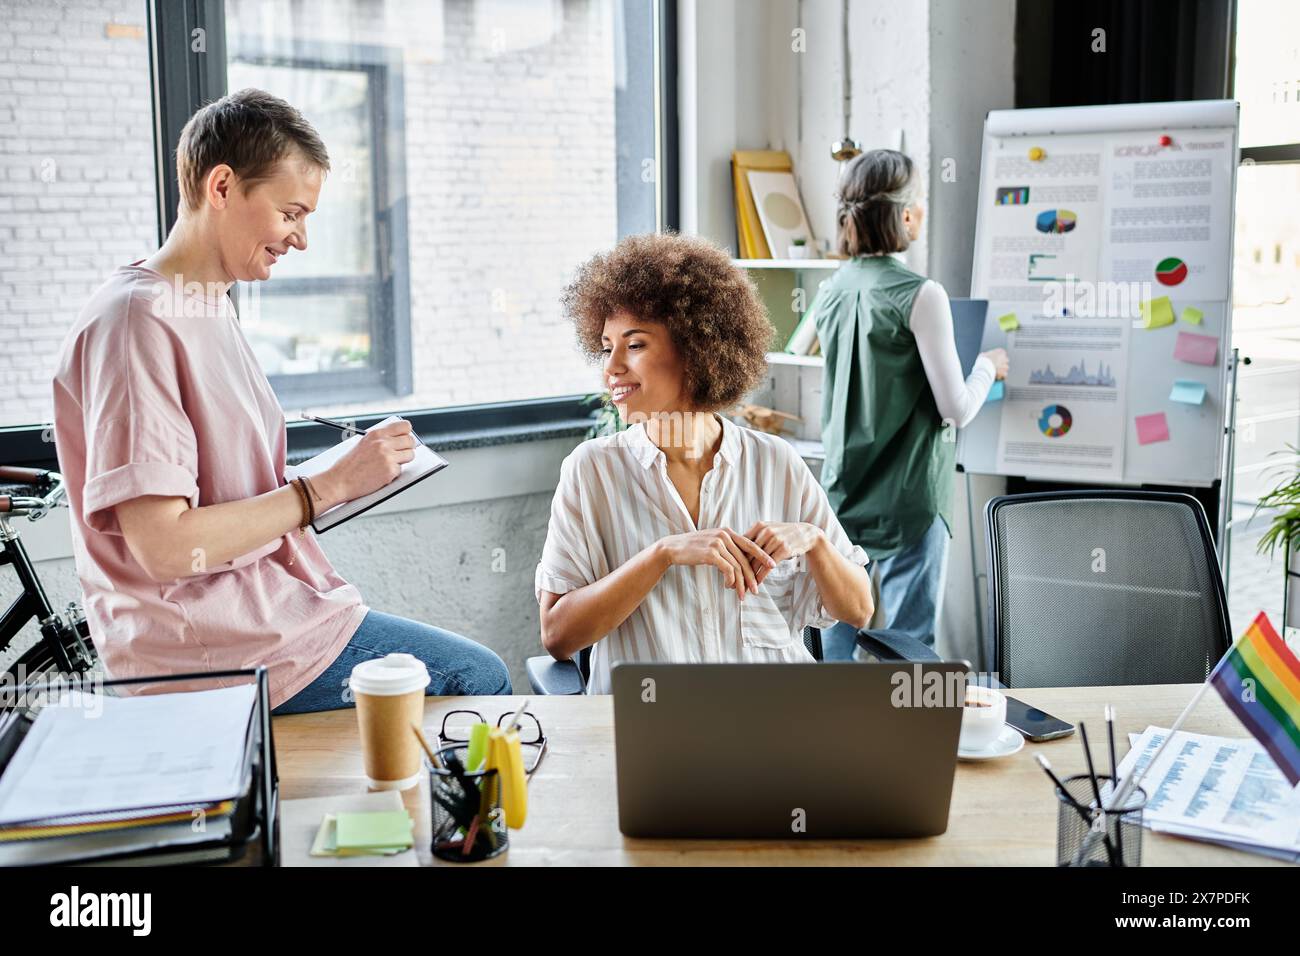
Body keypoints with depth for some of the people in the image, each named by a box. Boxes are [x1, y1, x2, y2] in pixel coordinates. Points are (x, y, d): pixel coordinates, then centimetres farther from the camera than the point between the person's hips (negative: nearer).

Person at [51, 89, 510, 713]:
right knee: (479, 679, -6)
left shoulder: (211, 309, 14)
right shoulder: (138, 320, -17)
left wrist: (347, 471, 4)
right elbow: (162, 546, -22)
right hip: (205, 650, -10)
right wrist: (329, 486, -17)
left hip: (263, 609, 10)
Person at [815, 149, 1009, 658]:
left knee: (839, 635, 12)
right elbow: (957, 409, -12)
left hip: (842, 495, 6)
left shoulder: (830, 292, 4)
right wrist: (988, 365, 7)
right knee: (908, 643, 1)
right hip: (906, 501, -6)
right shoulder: (919, 294, -15)